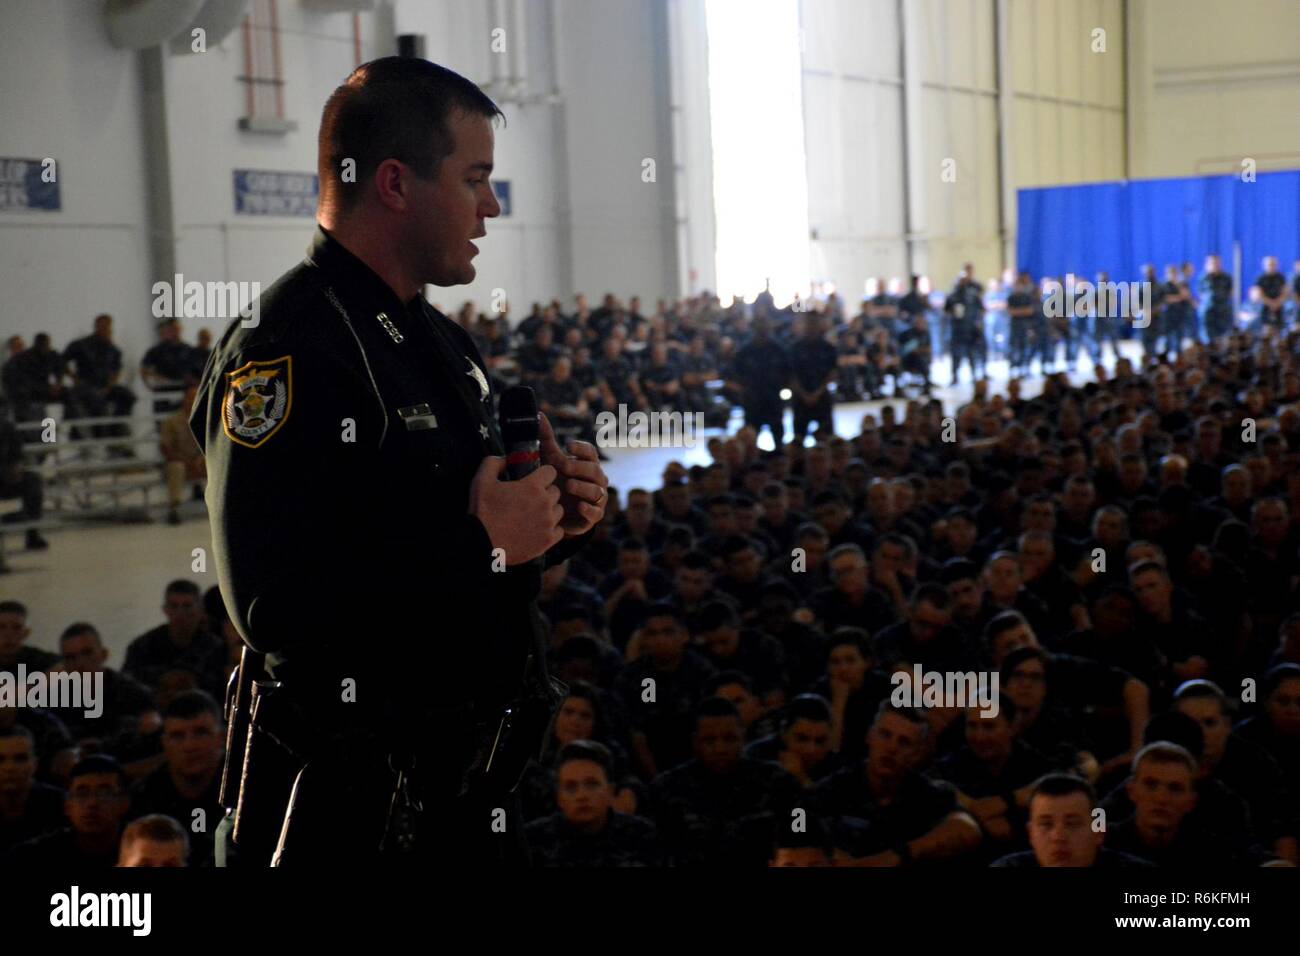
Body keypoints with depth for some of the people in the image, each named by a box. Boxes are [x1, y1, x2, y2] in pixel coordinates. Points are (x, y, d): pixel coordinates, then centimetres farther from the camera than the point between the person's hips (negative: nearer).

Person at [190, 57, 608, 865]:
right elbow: (275, 606, -29)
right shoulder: (285, 351, -20)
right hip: (360, 795, -9)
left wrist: (554, 519, 1)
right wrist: (482, 545, -23)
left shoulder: (442, 341, 13)